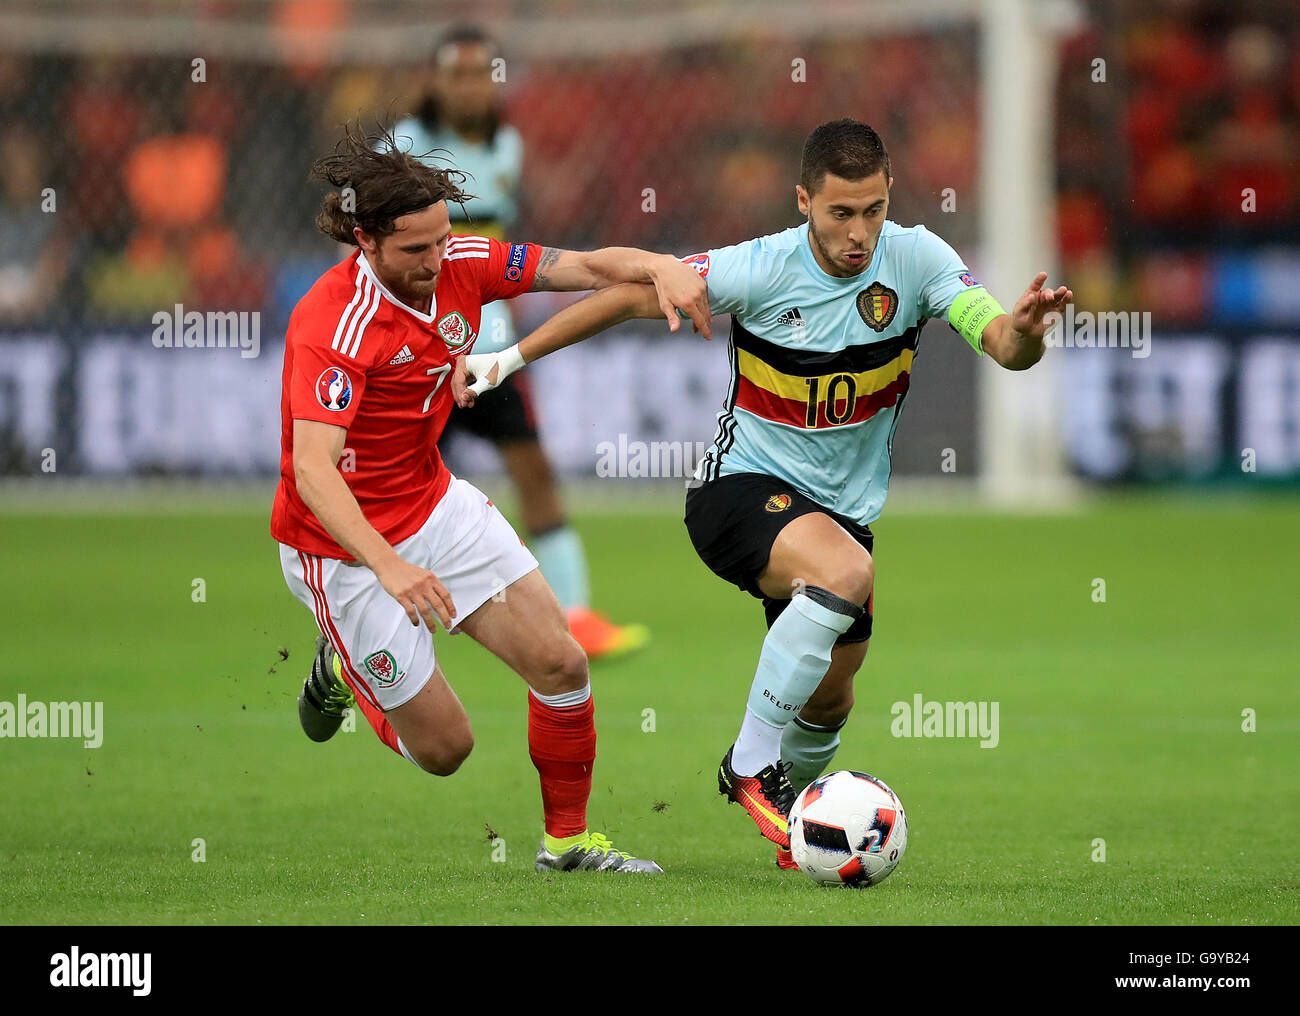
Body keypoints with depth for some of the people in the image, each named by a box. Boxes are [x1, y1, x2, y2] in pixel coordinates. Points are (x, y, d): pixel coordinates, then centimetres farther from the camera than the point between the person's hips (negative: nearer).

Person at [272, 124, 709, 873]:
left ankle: (569, 840, 18)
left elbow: (588, 268, -4)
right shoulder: (333, 326, -30)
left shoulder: (460, 265, -9)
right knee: (445, 746, -1)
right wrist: (388, 566, -53)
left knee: (561, 663, -3)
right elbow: (312, 471, -40)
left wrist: (663, 268, -27)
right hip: (342, 545, -7)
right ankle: (347, 668, 30)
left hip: (434, 502, 7)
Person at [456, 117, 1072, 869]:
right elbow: (632, 295, -10)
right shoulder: (758, 270, -20)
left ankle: (787, 814, 48)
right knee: (846, 574, -34)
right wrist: (509, 359, -8)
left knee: (830, 697, 16)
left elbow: (1001, 343, -23)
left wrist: (1024, 329, -48)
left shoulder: (916, 258, -14)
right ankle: (752, 764, -20)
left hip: (846, 508, 5)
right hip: (742, 488, -5)